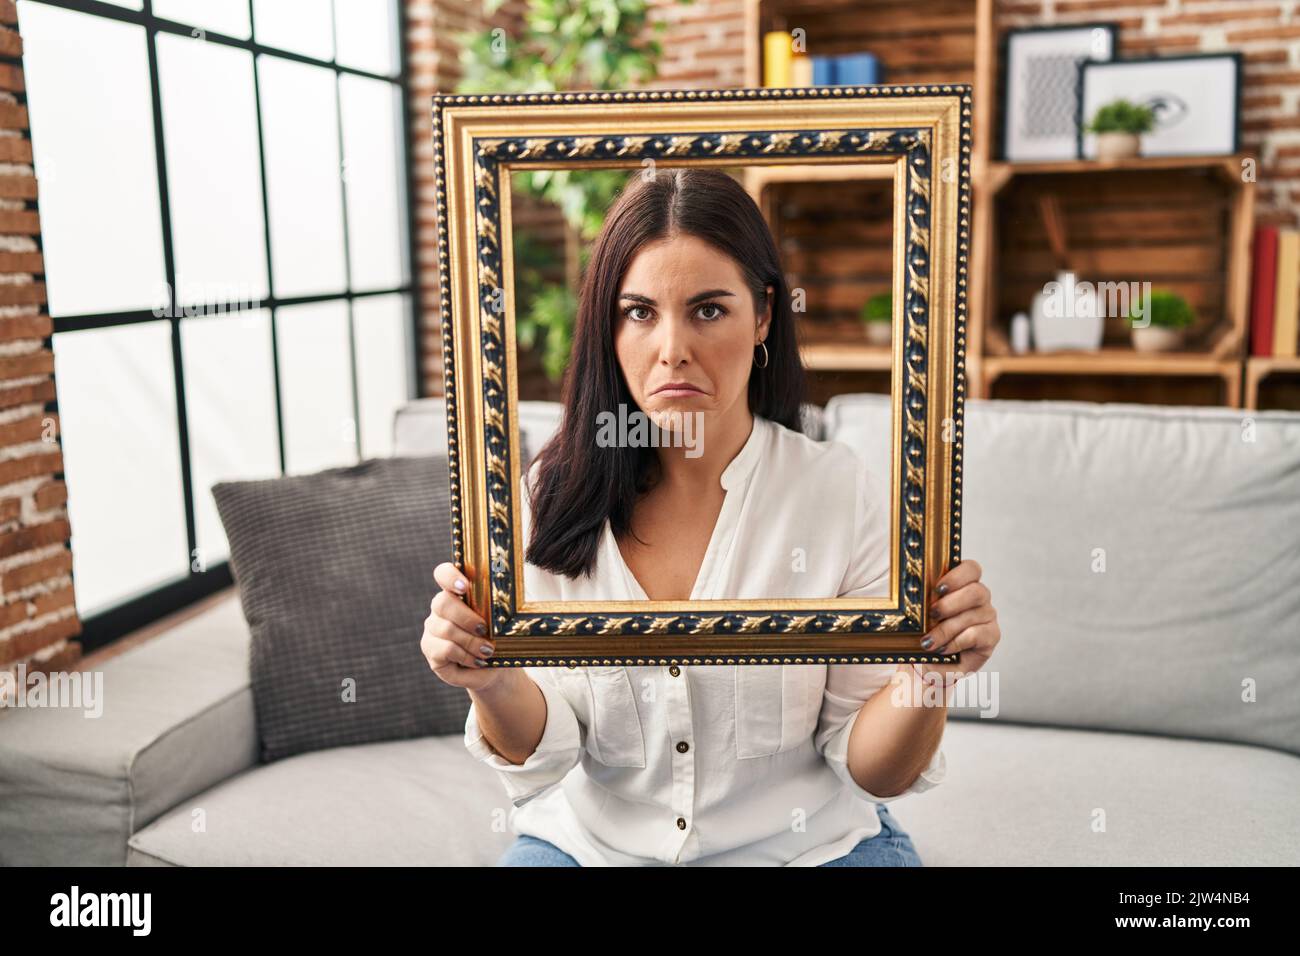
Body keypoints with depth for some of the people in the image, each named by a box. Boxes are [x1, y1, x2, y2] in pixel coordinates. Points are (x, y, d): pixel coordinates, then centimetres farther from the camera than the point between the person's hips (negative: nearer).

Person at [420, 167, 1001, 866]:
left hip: (804, 841, 1)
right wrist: (491, 684, -23)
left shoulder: (842, 492, -11)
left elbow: (872, 772, -7)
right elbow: (541, 754, -4)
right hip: (593, 840, 0)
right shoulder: (552, 496, -9)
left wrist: (929, 676, -25)